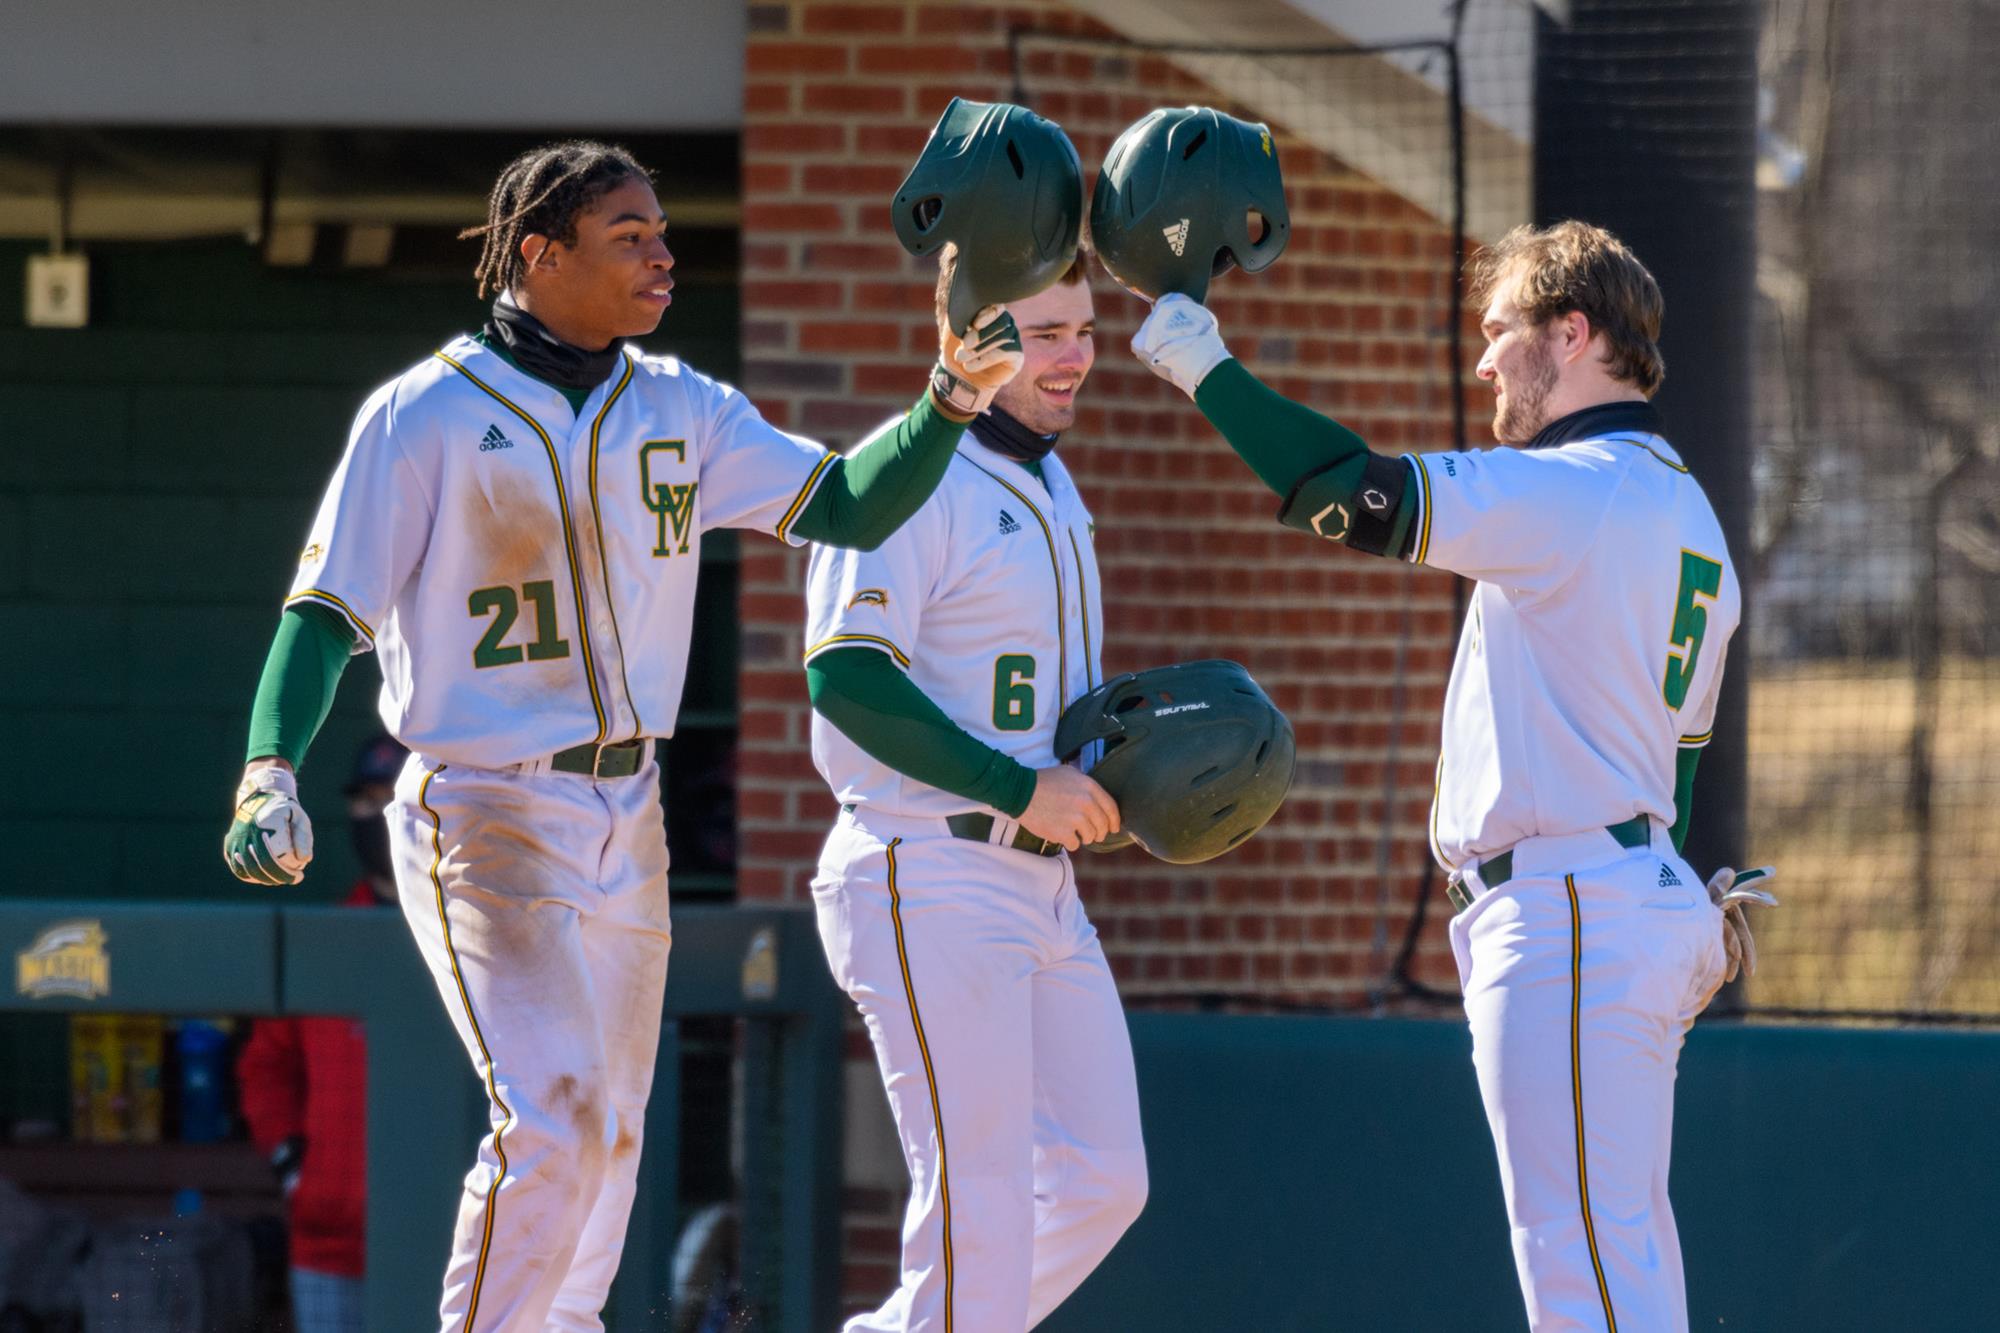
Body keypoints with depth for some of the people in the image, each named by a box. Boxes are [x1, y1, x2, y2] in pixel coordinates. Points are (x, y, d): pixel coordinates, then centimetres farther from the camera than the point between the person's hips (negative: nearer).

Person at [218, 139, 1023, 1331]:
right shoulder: (427, 415, -8)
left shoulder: (679, 411, 8)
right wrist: (270, 773, -26)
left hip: (626, 823, 6)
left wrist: (950, 399, -13)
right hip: (488, 818, -6)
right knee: (552, 1118, -19)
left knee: (610, 1132, 12)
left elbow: (846, 507, 3)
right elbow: (330, 609, -12)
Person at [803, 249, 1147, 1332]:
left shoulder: (1048, 484, 18)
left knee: (1100, 1179, 7)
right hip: (929, 883, -9)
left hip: (1039, 882, 9)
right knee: (980, 1198, -10)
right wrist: (1020, 787, -22)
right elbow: (846, 675, -21)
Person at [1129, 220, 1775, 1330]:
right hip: (1654, 895, 10)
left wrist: (1209, 373, -11)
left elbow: (1356, 497, -21)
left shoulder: (1573, 491, -14)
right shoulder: (1685, 512, 17)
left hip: (1565, 923, -10)